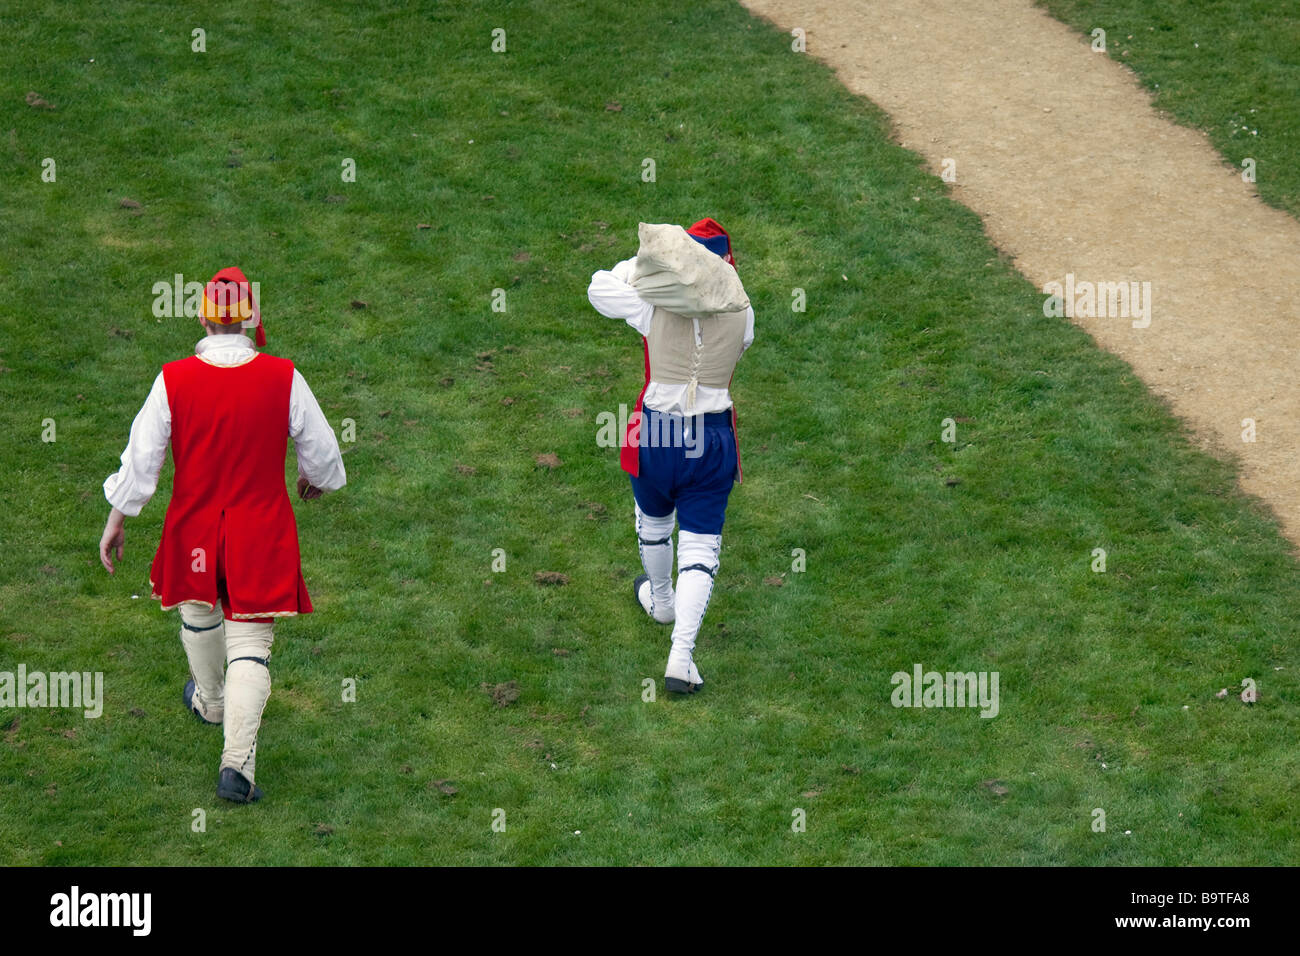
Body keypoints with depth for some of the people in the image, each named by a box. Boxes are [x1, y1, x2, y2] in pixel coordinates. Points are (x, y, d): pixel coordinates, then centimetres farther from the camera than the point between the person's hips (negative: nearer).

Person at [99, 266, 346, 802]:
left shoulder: (173, 381, -14)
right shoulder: (283, 379, -14)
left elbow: (141, 457, -7)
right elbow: (321, 451, -2)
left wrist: (117, 518, 7)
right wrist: (317, 479, 21)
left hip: (194, 527, 2)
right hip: (262, 532, -2)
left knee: (199, 614, 29)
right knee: (251, 642, 1)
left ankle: (209, 700, 54)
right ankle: (237, 762, -12)